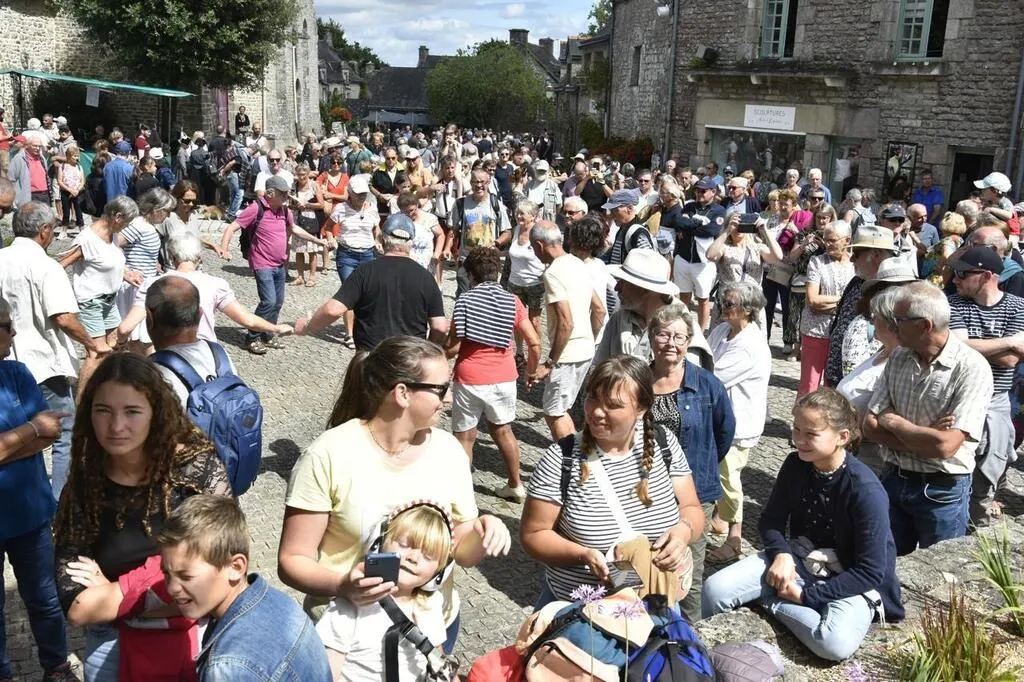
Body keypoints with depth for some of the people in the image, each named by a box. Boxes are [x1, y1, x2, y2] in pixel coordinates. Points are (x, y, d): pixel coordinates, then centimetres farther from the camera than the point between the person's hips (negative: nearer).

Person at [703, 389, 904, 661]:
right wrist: (782, 553, -15)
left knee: (836, 644, -36)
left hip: (849, 581, -3)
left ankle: (769, 600, -12)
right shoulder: (794, 465, -6)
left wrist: (807, 595, -19)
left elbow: (870, 572, -18)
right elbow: (771, 520, 7)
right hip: (798, 560, 4)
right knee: (715, 589, -20)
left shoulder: (865, 491, -22)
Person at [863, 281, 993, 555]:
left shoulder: (972, 369, -19)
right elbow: (870, 426, -3)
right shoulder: (898, 358, -1)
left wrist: (894, 422, -12)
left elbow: (944, 446, -26)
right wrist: (925, 437, -17)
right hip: (893, 481, 5)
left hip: (943, 492, -5)